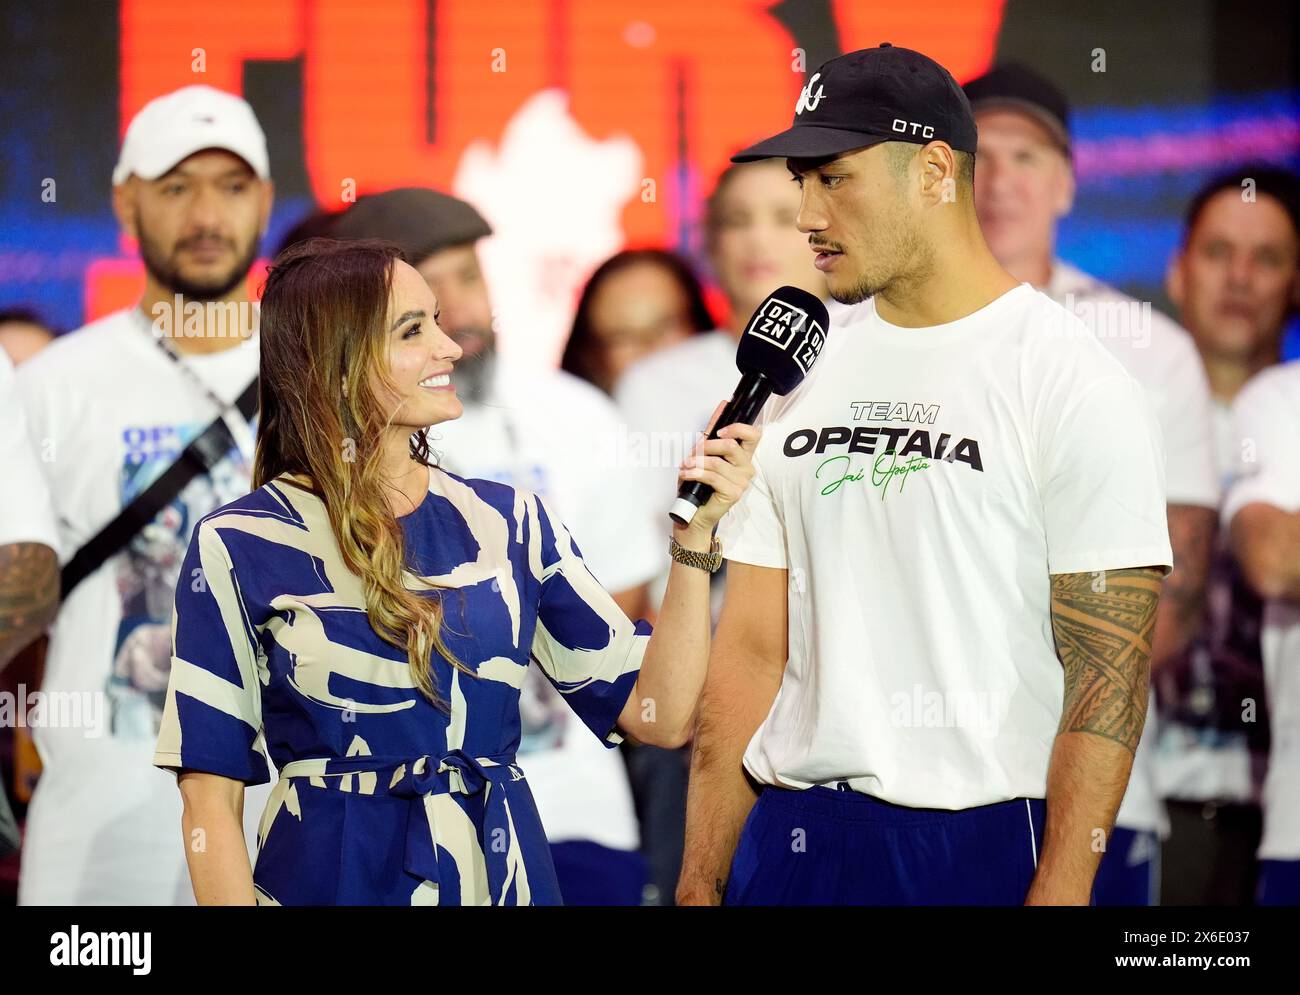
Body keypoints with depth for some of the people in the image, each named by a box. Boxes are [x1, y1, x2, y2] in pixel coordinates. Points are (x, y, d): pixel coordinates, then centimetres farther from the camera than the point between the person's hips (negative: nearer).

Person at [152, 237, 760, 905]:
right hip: (330, 878, -3)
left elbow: (658, 714, 0)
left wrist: (696, 532, -7)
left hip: (503, 874, 3)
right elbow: (210, 795, -8)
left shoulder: (509, 521, 3)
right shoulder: (240, 548, -7)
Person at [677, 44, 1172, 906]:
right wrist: (701, 881, 4)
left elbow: (1109, 671, -11)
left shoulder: (1074, 387, -7)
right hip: (788, 835, 5)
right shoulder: (798, 378, 10)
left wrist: (1059, 895, -19)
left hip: (979, 842, -5)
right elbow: (753, 649, 9)